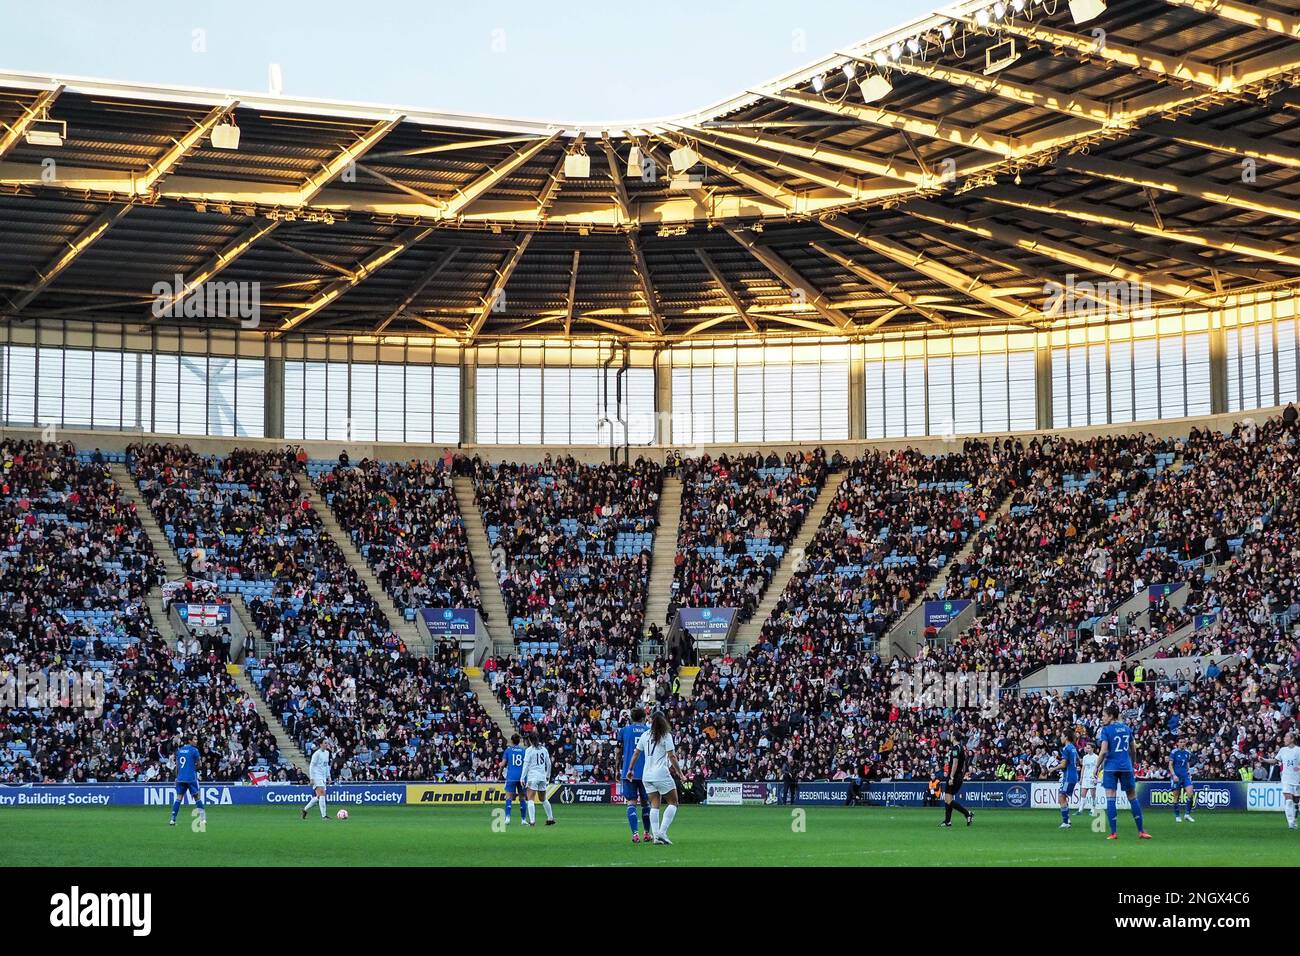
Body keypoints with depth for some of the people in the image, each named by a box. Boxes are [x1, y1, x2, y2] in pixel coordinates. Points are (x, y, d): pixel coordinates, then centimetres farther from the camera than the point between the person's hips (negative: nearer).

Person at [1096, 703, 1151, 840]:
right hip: (1126, 767, 4)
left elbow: (1104, 751, -14)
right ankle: (1141, 831, 10)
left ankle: (1113, 832, -6)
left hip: (1111, 767, -4)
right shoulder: (1127, 728, 8)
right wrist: (1132, 764, 27)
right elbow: (1132, 750, 14)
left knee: (1110, 799, -2)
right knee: (1133, 798, 9)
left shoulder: (1106, 730, -7)